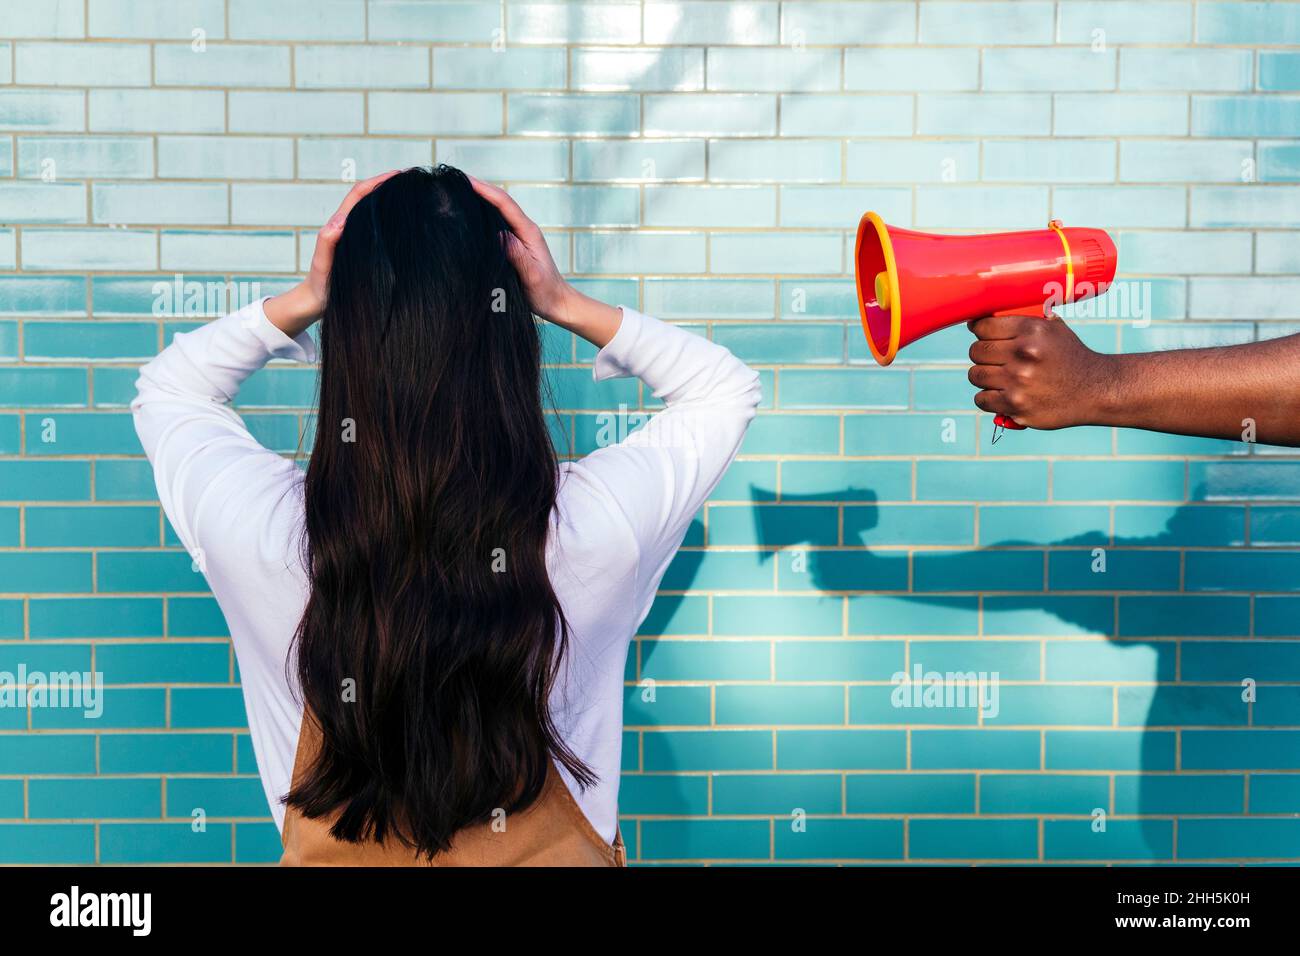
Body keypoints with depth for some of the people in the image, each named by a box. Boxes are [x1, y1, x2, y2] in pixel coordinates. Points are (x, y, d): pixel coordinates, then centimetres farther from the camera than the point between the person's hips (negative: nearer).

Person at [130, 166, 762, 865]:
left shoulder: (267, 530, -25)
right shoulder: (592, 524, -26)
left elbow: (163, 392, -1)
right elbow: (728, 390, -5)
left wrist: (302, 301, -13)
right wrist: (565, 304, -13)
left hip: (335, 852, 1)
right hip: (551, 853, 0)